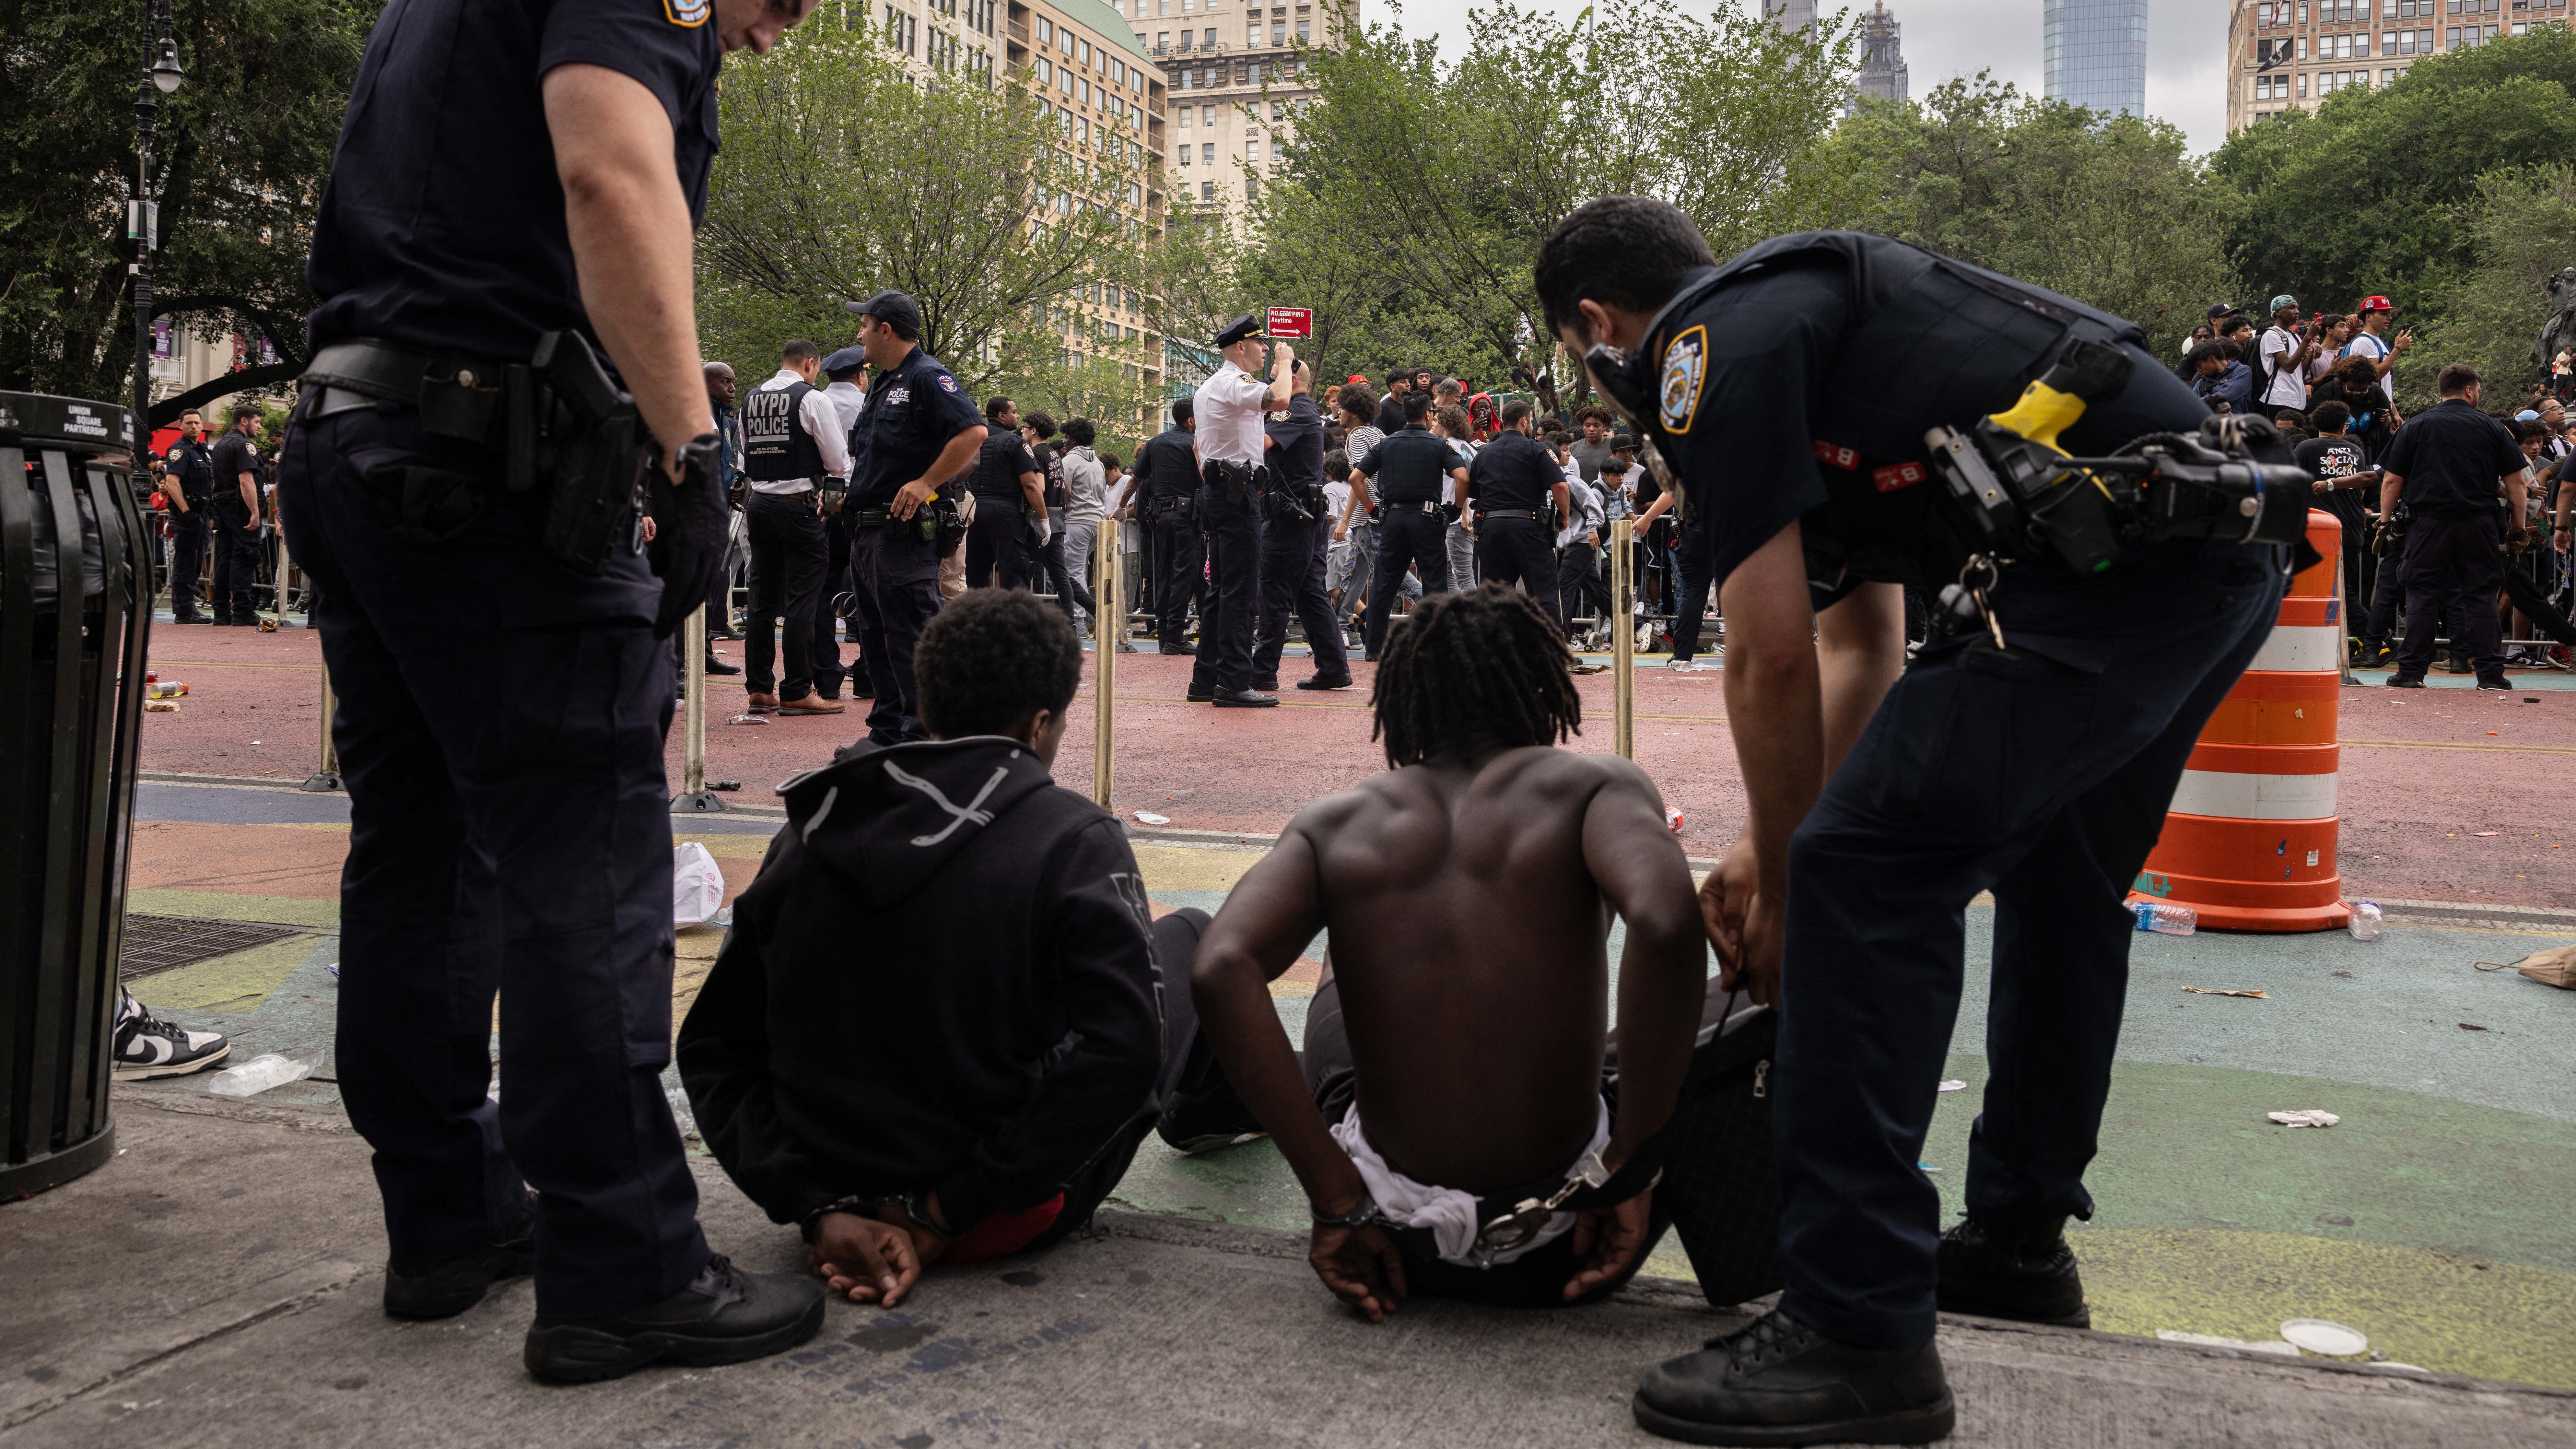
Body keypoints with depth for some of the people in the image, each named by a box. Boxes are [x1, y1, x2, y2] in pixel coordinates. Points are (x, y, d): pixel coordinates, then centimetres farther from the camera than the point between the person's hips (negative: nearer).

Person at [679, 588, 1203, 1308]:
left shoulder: (806, 836, -5)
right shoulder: (1073, 839, -18)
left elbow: (711, 1049, -4)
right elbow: (1121, 1050, -27)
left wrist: (816, 1206, -8)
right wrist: (948, 1212, -20)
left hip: (845, 1197, 5)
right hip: (1014, 1219, -5)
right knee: (1191, 933, 18)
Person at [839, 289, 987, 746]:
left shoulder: (927, 377, -10)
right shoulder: (884, 384, 19)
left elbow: (974, 432, -23)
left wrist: (926, 484, -21)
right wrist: (849, 492, 16)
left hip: (905, 532, -10)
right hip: (868, 532, 10)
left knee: (910, 639, -8)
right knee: (875, 636, 13)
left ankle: (921, 737, -4)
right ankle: (886, 732, 20)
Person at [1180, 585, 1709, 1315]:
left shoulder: (1335, 824, -1)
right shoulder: (1595, 786, -7)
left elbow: (1221, 970, -17)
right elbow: (1666, 926, -27)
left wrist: (1336, 1202, -13)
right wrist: (1630, 1165, -15)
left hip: (1397, 1243, 3)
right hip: (1559, 1251, -2)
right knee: (1718, 1002, 27)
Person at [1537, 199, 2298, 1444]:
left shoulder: (1709, 349, -3)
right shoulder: (1807, 310, 27)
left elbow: (1770, 659, -7)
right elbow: (1862, 647, 26)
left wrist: (1778, 886, 6)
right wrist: (1774, 851, 22)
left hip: (2116, 556, -11)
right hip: (2234, 550, 11)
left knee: (1869, 873, -10)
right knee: (2055, 881, 23)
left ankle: (1861, 1334, -4)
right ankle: (2019, 1235, 38)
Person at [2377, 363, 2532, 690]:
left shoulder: (2415, 427, 4)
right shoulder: (2494, 428, 7)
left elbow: (2392, 481, 2)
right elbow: (2517, 482, 6)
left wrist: (2385, 520, 12)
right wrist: (2518, 525, 14)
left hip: (2429, 523, -1)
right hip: (2480, 525, 1)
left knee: (2423, 596, 3)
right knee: (2481, 596, 5)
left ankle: (2411, 671, 1)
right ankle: (2490, 672, 5)